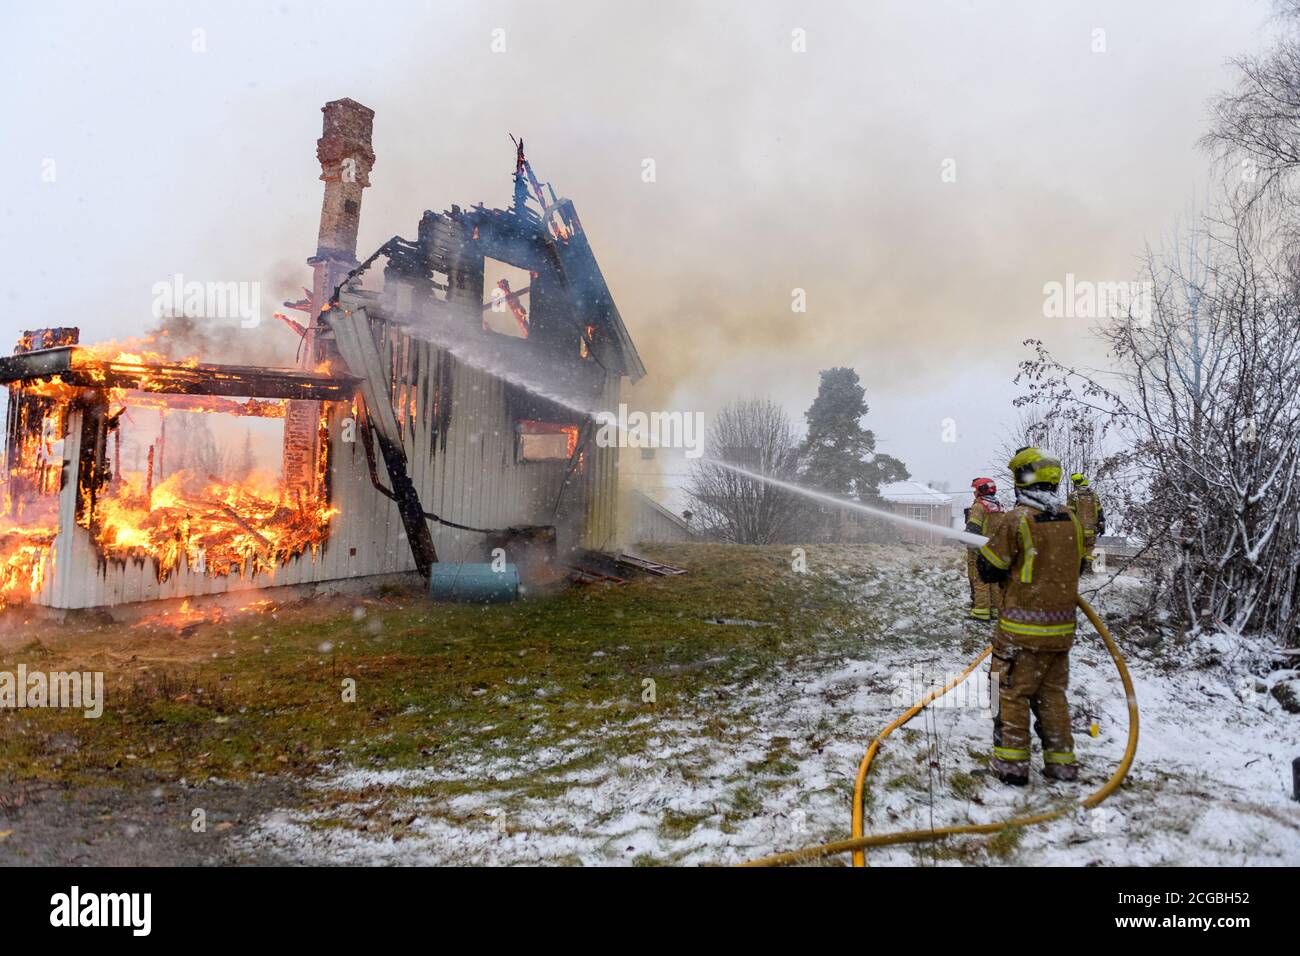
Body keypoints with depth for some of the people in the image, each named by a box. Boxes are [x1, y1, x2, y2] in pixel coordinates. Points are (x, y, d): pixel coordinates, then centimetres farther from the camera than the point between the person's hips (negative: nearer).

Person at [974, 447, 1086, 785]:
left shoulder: (1014, 521, -16)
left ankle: (1011, 763, 7)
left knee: (1012, 695, 4)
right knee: (1052, 695, 16)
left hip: (1021, 629, -6)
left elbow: (988, 568, -9)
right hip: (1060, 628, 6)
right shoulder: (1071, 520, 4)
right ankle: (1061, 762, 21)